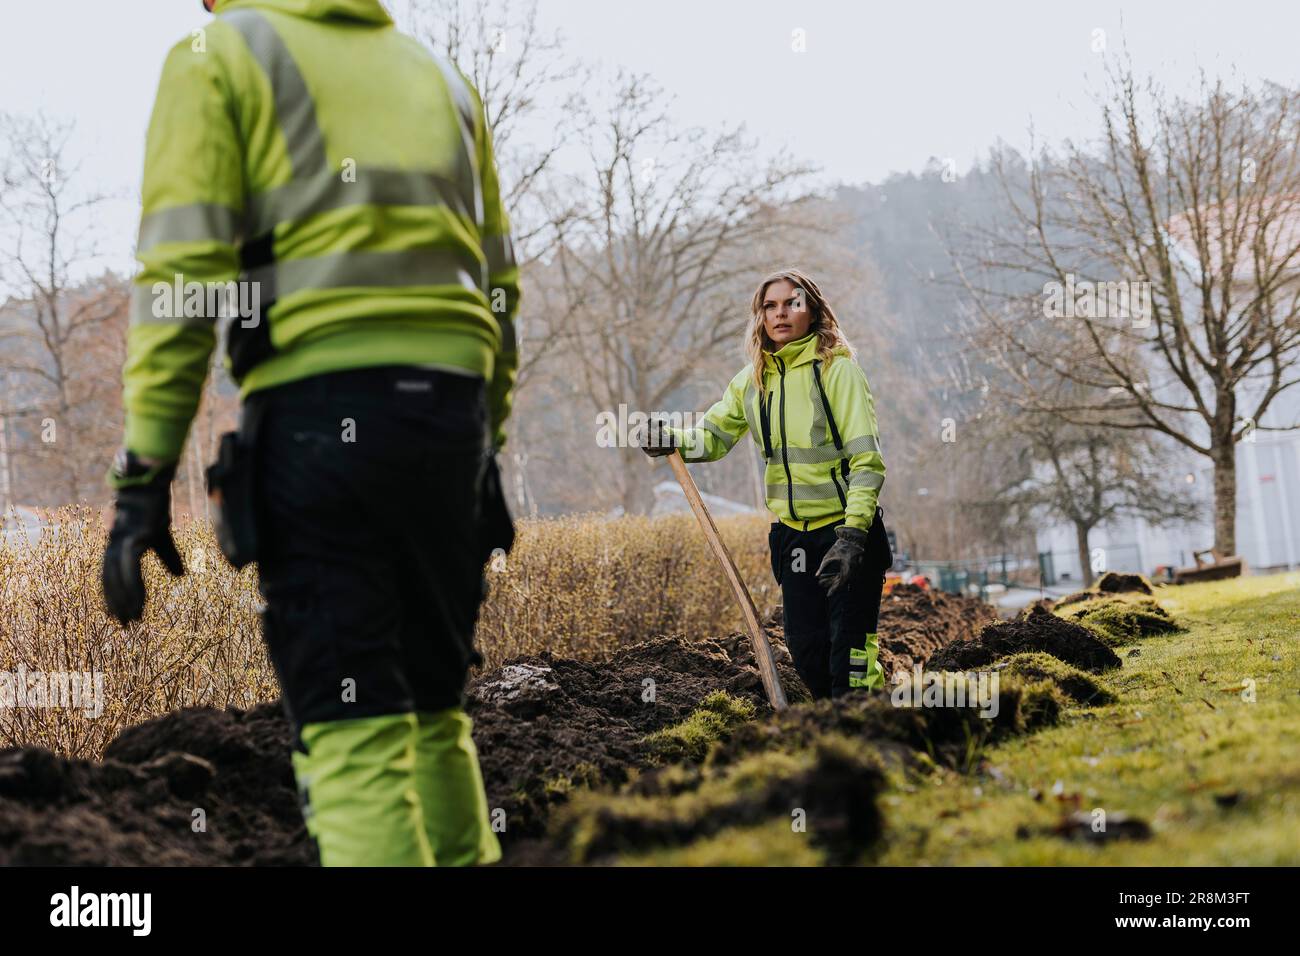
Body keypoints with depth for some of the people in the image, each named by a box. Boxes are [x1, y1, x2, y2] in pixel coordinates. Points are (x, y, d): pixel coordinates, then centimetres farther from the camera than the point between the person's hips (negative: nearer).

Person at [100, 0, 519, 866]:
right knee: (435, 709, 15)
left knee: (353, 733, -4)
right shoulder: (434, 71, 23)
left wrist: (145, 472, -7)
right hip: (449, 402, 5)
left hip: (319, 406, -5)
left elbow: (181, 272, -6)